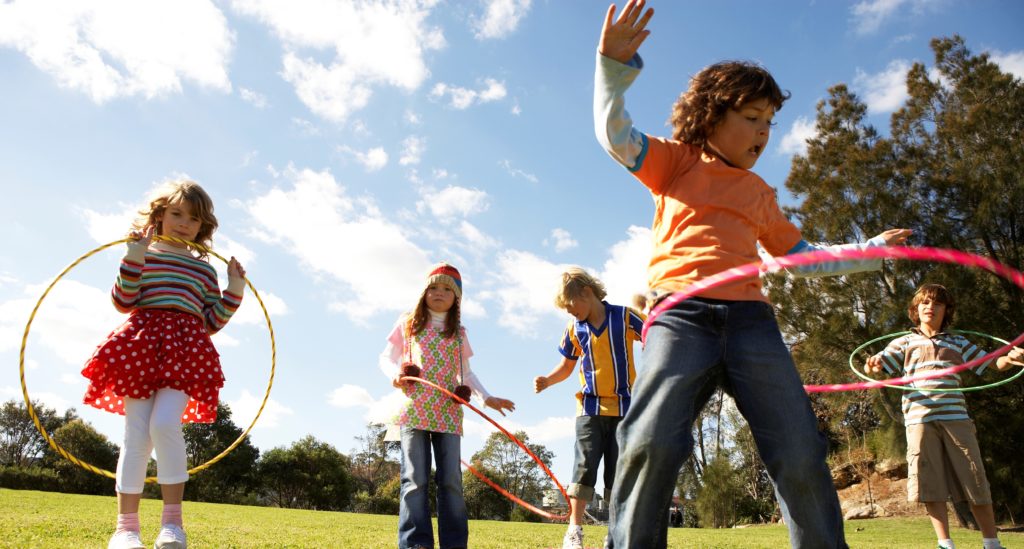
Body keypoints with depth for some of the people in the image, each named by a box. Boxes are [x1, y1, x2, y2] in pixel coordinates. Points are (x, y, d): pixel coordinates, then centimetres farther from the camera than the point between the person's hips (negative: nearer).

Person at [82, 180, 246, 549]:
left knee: (165, 423, -19)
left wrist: (234, 293, 5)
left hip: (186, 349, 1)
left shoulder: (204, 269, 20)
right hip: (142, 347, 0)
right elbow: (122, 303, 0)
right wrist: (134, 259, -8)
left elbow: (210, 323, 16)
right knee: (137, 433, -5)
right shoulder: (143, 255, 14)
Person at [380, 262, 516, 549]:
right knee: (415, 479, -6)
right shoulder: (408, 323, 10)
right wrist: (395, 373, -9)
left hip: (448, 413, 2)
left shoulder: (458, 333, 16)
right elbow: (386, 357, 13)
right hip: (413, 409, -2)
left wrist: (486, 397, 10)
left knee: (451, 480, 0)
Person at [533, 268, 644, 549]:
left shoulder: (624, 316, -5)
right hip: (589, 407, 1)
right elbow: (566, 367, 15)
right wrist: (547, 380, -3)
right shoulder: (574, 329, 4)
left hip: (624, 407, -1)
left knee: (618, 471, 5)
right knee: (584, 466, -6)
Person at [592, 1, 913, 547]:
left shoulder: (760, 194, 27)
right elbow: (616, 136, 0)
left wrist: (868, 252, 30)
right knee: (652, 441, -22)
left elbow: (800, 256, 34)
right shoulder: (676, 161, 15)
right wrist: (614, 64, -13)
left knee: (801, 453, -3)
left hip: (750, 316, 5)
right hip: (681, 313, -4)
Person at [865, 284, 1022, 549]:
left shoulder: (958, 343, 19)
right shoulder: (905, 342, 14)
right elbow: (880, 365, 4)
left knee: (975, 480, 2)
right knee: (930, 484, -2)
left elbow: (991, 364, 14)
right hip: (920, 418, -1)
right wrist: (872, 365, -20)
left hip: (955, 416, 1)